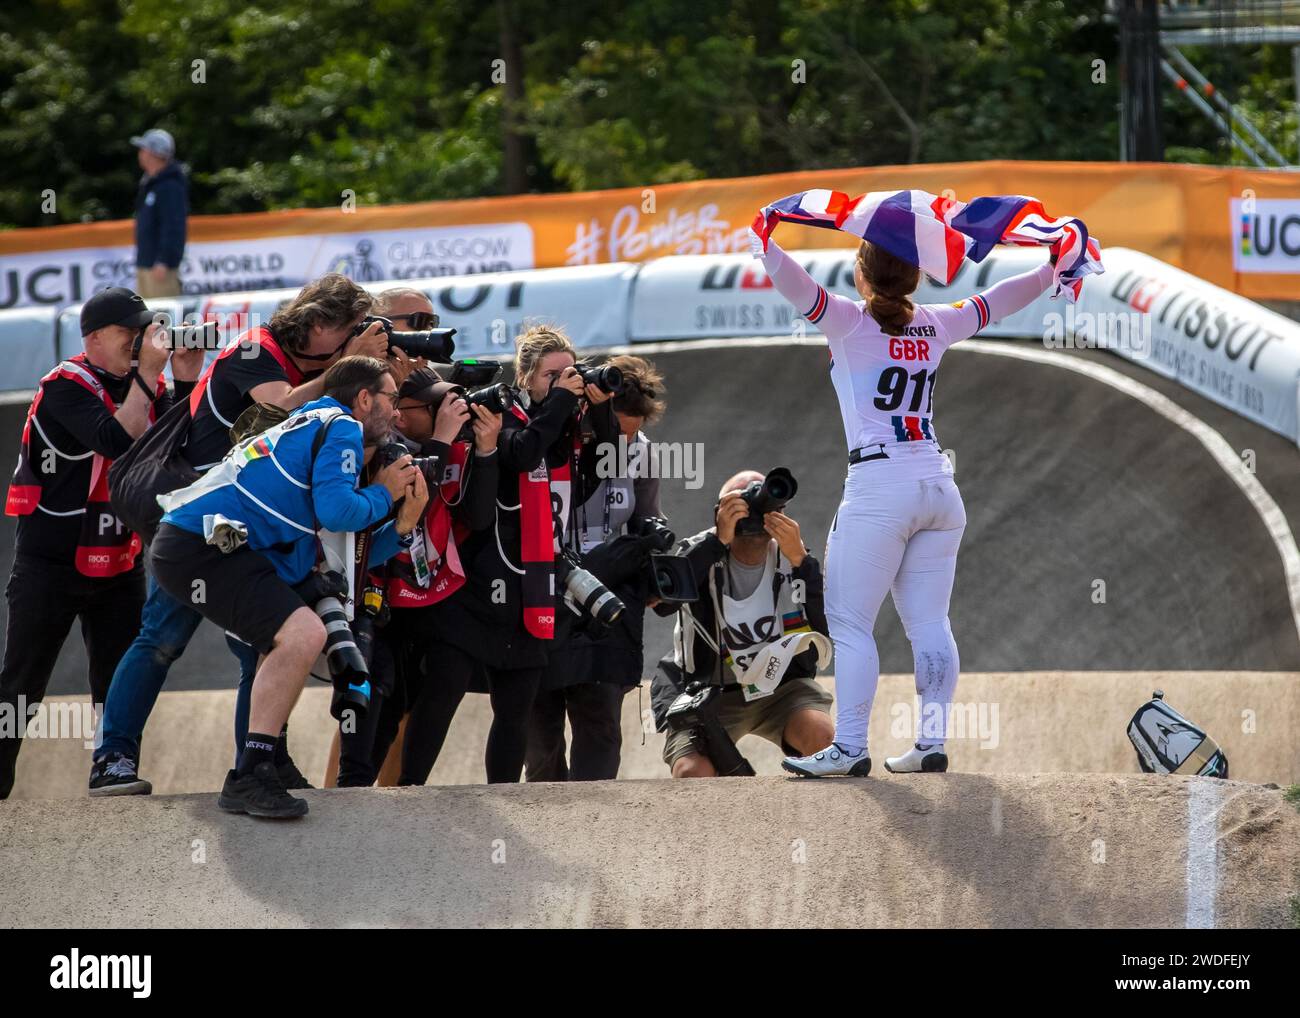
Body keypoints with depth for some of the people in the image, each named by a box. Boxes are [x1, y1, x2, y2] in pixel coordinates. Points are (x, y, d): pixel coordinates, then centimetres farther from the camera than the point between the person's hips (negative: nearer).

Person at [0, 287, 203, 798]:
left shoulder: (143, 385, 5)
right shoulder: (65, 387, -15)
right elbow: (115, 441, -30)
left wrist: (187, 378, -13)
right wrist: (148, 374, -28)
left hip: (118, 563, 6)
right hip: (51, 561, -6)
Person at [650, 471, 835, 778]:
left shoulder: (790, 557, -3)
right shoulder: (702, 552, -8)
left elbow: (832, 626, -16)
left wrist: (800, 560, -28)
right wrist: (718, 539, -33)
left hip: (782, 686, 1)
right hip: (709, 692, -1)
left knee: (820, 736, -28)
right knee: (692, 775, -23)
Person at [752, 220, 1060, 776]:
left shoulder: (851, 323, -4)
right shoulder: (934, 325, 11)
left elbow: (793, 283, -18)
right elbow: (994, 303, 26)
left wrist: (761, 243, -12)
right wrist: (1050, 271, 37)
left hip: (878, 488, -6)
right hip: (939, 488, 6)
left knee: (850, 624, -3)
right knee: (929, 622, 7)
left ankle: (850, 746, -8)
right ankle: (931, 741, 3)